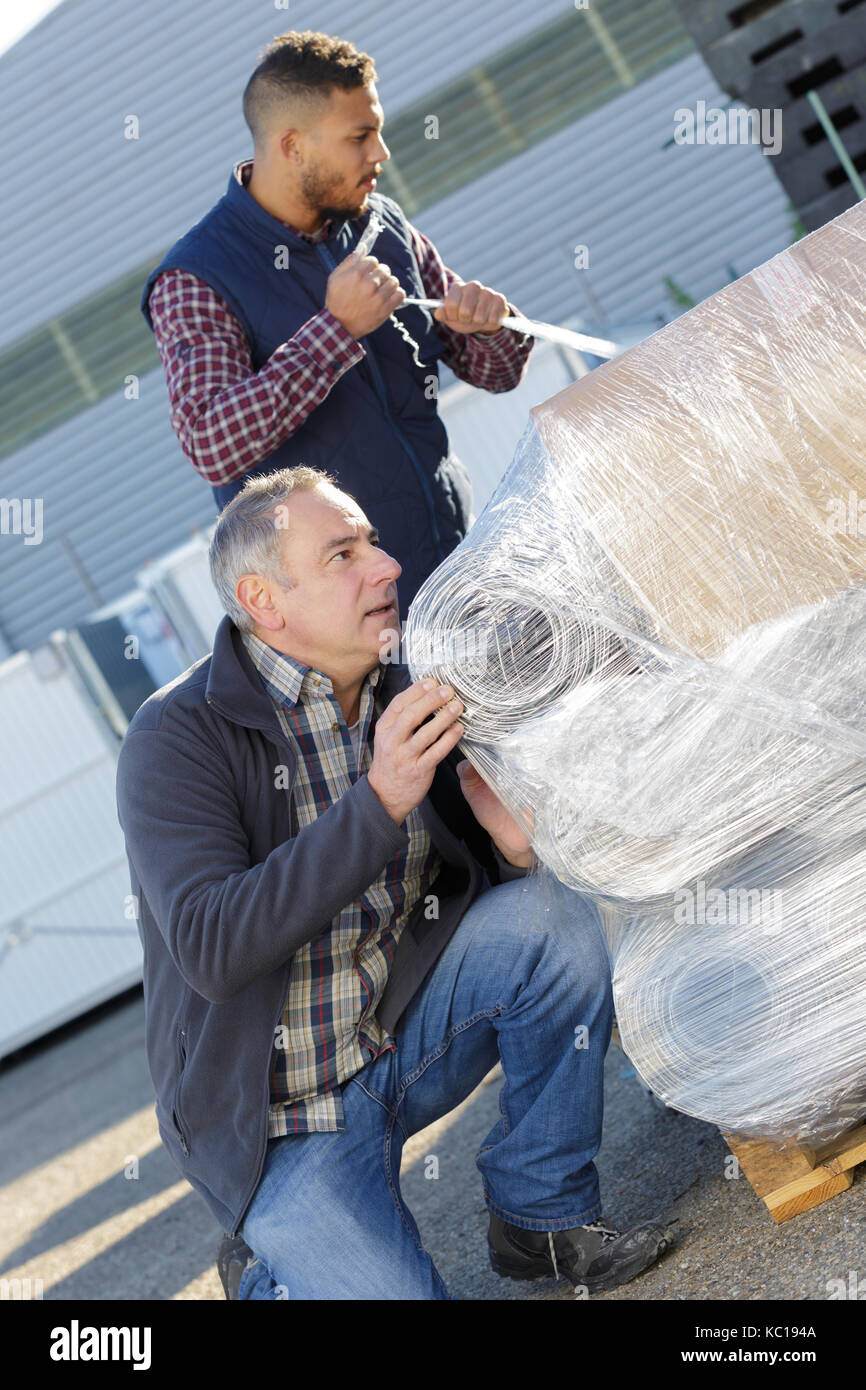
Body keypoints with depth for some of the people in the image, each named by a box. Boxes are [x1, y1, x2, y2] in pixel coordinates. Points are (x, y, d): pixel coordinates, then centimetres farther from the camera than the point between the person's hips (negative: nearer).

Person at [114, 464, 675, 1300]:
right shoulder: (177, 737, -18)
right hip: (282, 1119, -5)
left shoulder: (401, 701, -1)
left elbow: (471, 882, 7)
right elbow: (212, 952, -30)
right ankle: (271, 1259, 13)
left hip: (401, 1036, 5)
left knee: (555, 919, -18)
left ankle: (540, 1215, -2)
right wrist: (378, 801, -35)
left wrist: (514, 842, -19)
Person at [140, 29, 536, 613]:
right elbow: (212, 448, -26)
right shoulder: (194, 280, -11)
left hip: (462, 561, 5)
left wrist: (489, 321, -9)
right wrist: (337, 329, -25)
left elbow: (496, 373, 15)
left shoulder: (383, 225, 7)